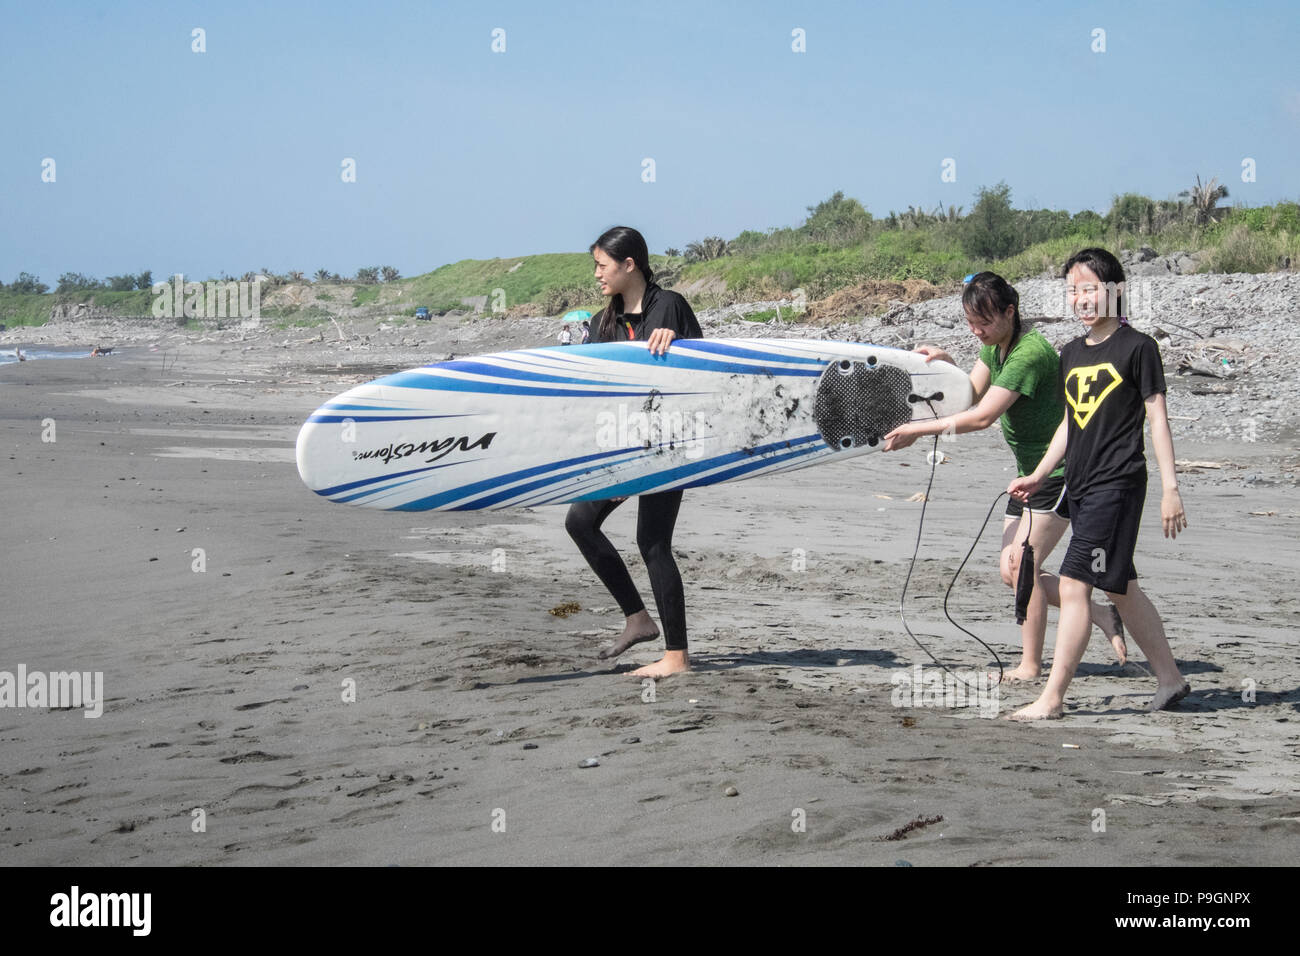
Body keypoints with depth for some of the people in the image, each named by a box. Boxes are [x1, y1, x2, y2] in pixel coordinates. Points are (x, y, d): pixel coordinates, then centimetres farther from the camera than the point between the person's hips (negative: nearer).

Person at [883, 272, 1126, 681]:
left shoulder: (1030, 353, -25)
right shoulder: (995, 345, 6)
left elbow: (982, 416, -27)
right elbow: (972, 394, 9)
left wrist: (918, 430, -23)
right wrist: (947, 363, -9)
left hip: (1060, 469, -10)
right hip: (1030, 469, 10)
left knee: (1023, 563, -12)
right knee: (1011, 571, 5)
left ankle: (1030, 666, -2)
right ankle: (1100, 615, 19)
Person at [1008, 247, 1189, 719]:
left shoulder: (1137, 347, -6)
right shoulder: (1071, 354, 14)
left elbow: (1157, 418, -6)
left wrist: (1170, 488, -9)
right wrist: (1038, 476, 14)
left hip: (1118, 483, -8)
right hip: (1080, 485, 8)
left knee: (1074, 583, -13)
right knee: (1120, 588, 14)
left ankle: (1052, 697, -11)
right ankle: (1170, 679, 27)